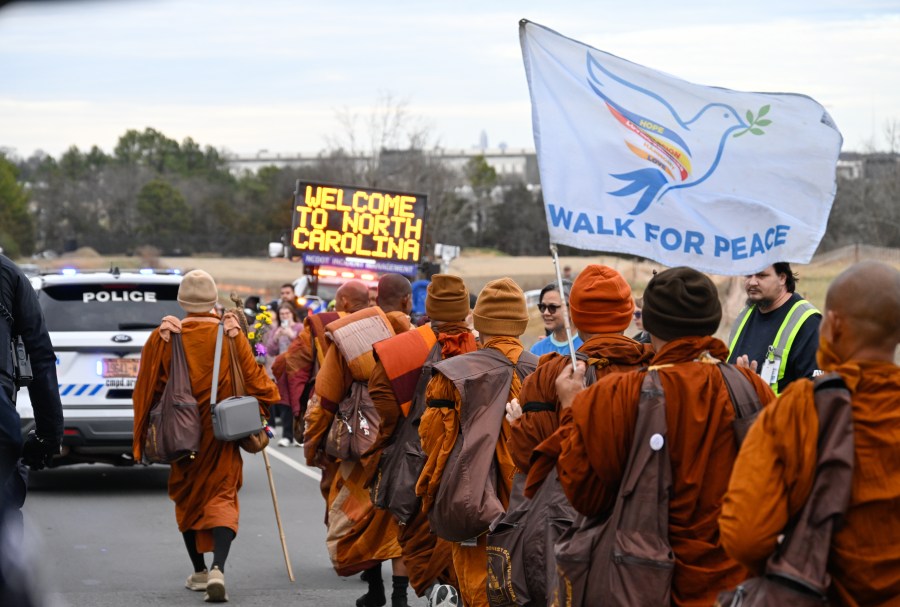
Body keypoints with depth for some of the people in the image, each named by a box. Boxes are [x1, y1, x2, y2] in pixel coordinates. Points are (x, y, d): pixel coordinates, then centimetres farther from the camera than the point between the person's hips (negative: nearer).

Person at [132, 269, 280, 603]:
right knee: (221, 498, -1)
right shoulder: (231, 335, -8)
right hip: (221, 435, -1)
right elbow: (253, 379, -4)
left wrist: (145, 433, 10)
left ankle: (199, 571, 25)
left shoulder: (165, 337, -7)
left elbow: (150, 388, -1)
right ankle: (218, 568, -24)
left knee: (187, 499, 19)